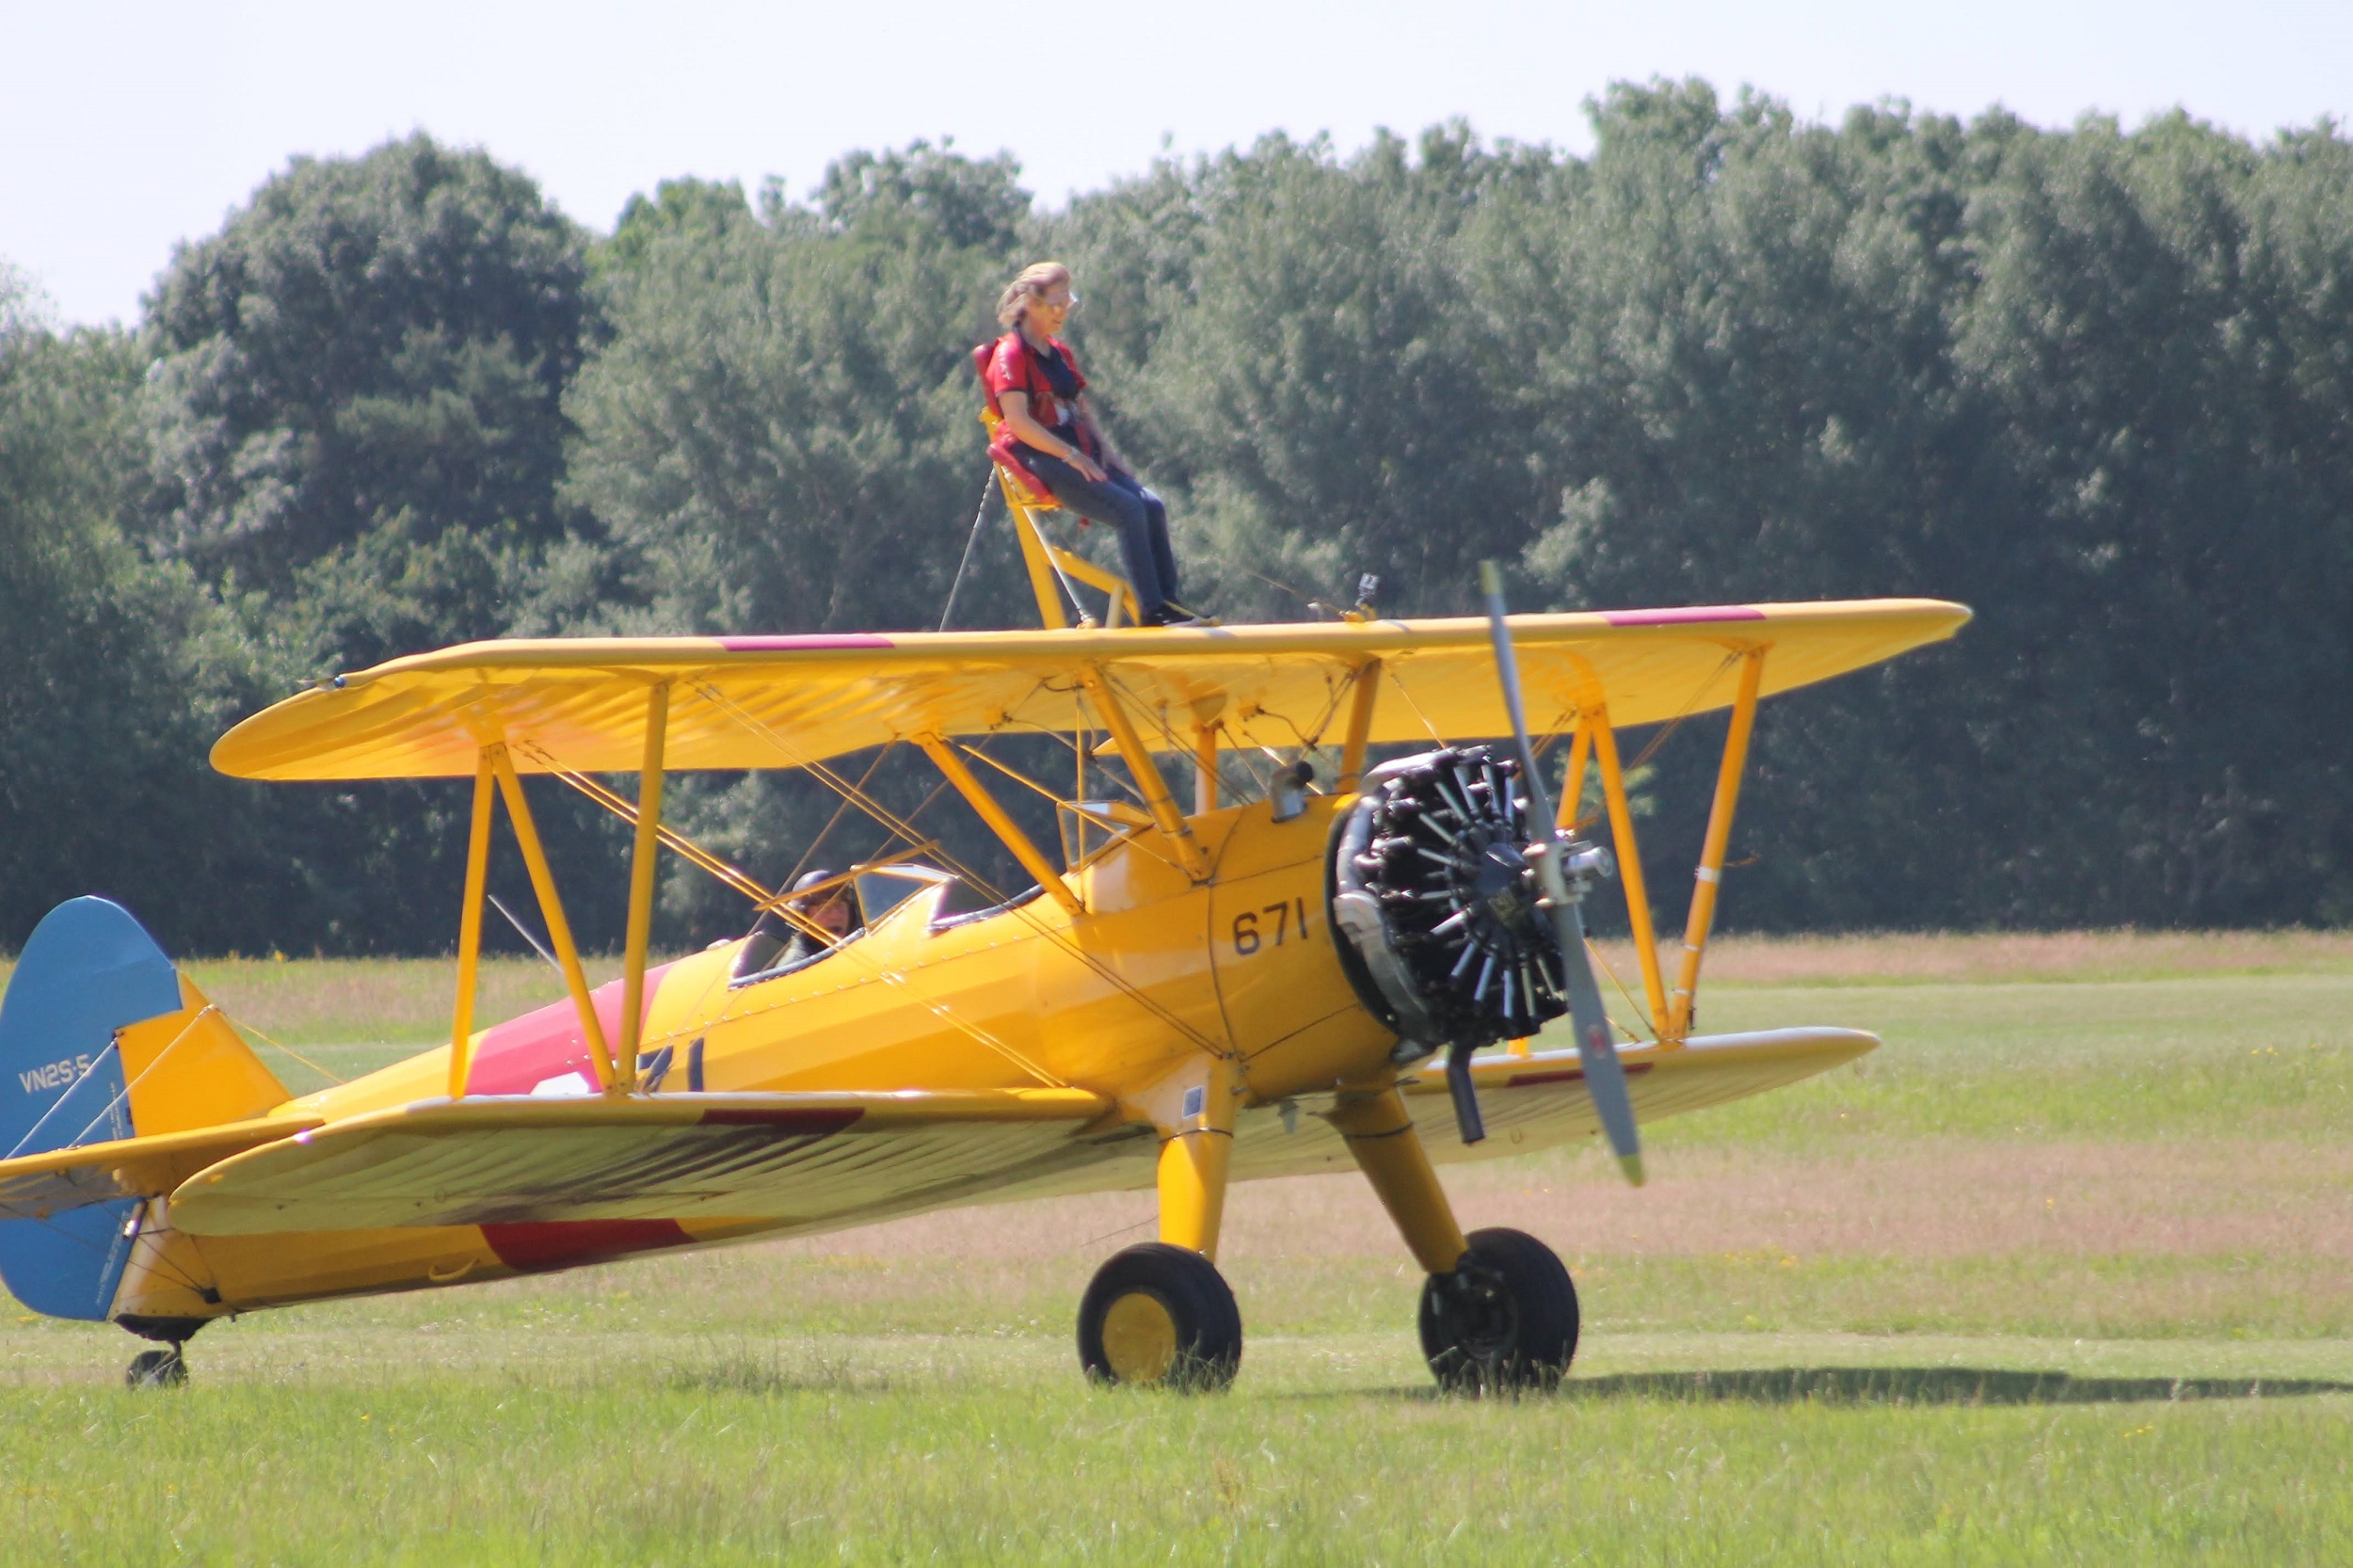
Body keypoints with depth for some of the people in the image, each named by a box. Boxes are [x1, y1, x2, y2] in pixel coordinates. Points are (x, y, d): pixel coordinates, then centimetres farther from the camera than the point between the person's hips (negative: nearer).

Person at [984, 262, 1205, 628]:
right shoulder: (1011, 354, -8)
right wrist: (1071, 455, -19)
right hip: (1038, 459, -8)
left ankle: (1168, 601, -12)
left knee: (1152, 506, -11)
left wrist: (1104, 448, 5)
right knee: (1130, 510, -24)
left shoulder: (1061, 353, 20)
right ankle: (1151, 610, -22)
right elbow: (1018, 422, -17)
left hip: (1076, 452, 8)